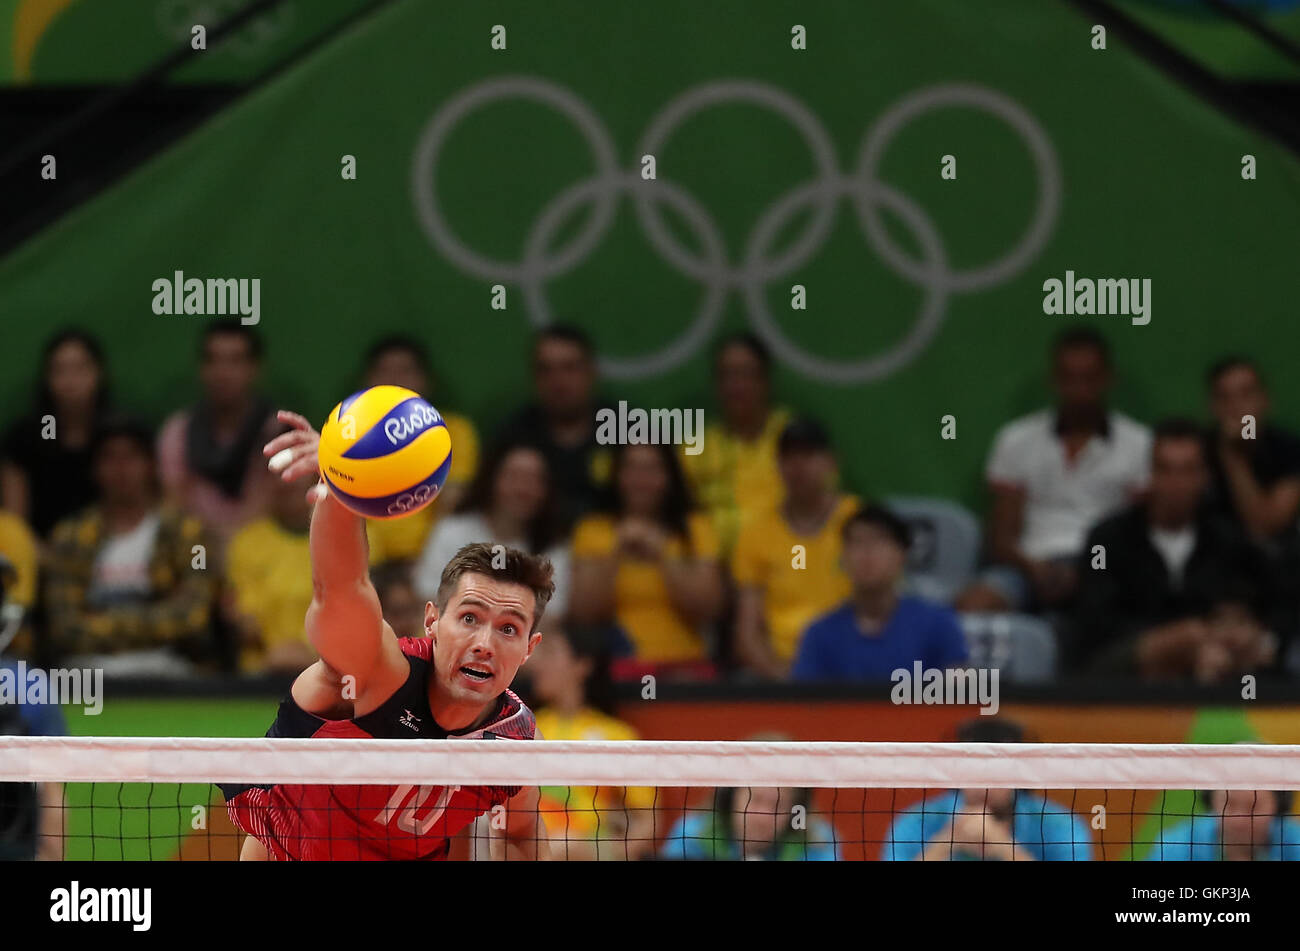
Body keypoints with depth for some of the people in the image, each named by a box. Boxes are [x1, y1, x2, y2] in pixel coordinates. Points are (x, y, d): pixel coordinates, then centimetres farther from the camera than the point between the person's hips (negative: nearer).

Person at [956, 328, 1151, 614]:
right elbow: (1001, 539, 11)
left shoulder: (1138, 445, 13)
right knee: (972, 604, -33)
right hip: (1033, 566, 1)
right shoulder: (1017, 440, 16)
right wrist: (1033, 569, -12)